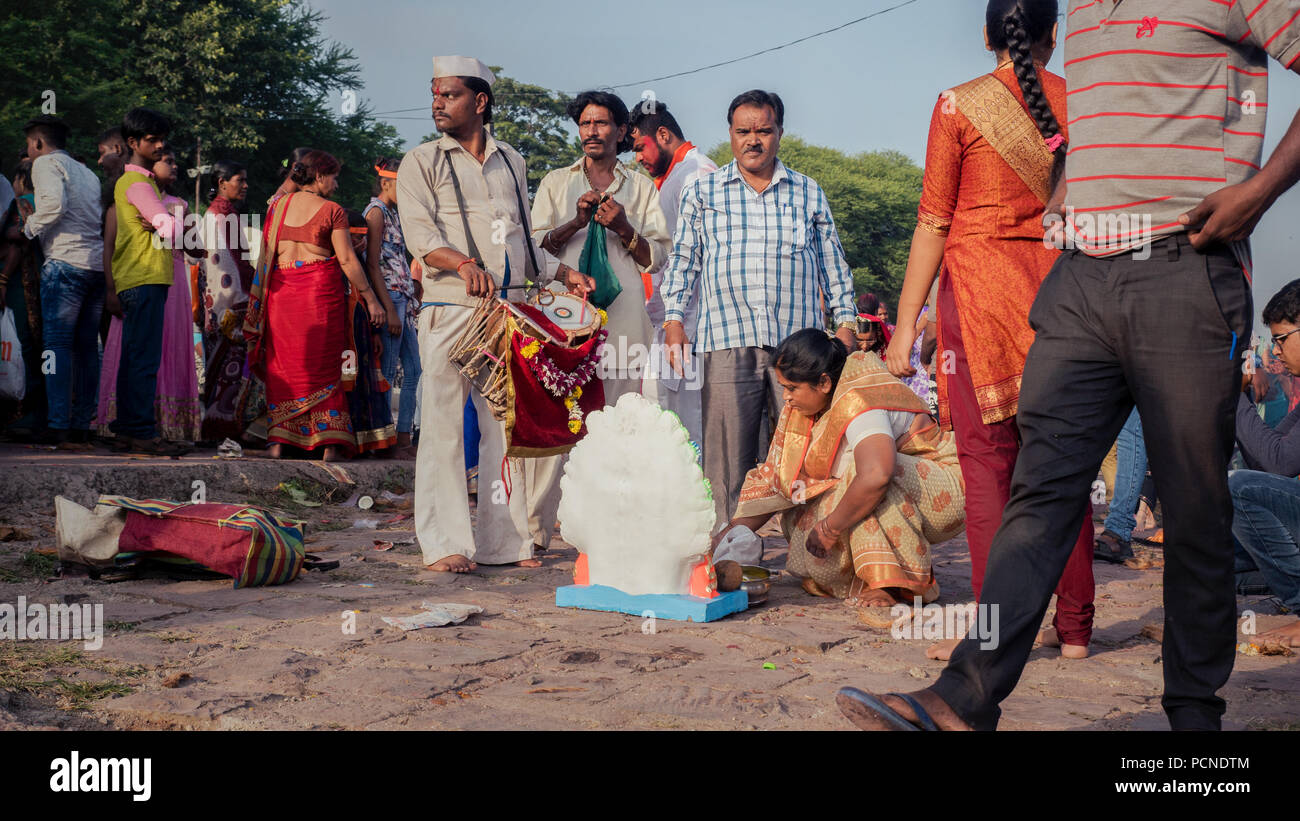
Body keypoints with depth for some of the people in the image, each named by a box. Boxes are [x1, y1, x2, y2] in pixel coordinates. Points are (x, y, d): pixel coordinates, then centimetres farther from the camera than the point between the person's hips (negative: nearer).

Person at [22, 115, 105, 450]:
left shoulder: (46, 163, 3)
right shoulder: (87, 172, 25)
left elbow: (54, 204, -15)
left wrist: (27, 228, -1)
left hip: (66, 261, -7)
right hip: (99, 264, 7)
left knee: (58, 343, -7)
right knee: (87, 347, 8)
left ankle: (59, 427, -12)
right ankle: (82, 427, 8)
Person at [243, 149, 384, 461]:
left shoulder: (277, 206, 11)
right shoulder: (331, 210, -2)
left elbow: (266, 255, 13)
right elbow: (347, 260, -6)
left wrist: (261, 297, 21)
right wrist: (370, 299, -1)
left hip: (281, 290, 4)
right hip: (321, 289, -4)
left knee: (283, 365, 8)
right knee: (324, 365, 2)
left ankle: (277, 440, 2)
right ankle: (330, 444, 1)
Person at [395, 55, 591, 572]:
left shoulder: (511, 163, 20)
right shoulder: (422, 162, 7)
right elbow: (419, 235, -8)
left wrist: (563, 273, 12)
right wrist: (463, 263, -26)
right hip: (450, 311, -4)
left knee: (508, 427, 3)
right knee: (444, 424, -6)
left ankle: (506, 541, 10)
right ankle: (444, 544, 0)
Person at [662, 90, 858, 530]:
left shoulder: (809, 192, 17)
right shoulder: (702, 192, 14)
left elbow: (832, 261, 19)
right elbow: (683, 258, 12)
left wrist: (845, 320, 11)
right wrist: (674, 316, 0)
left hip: (798, 343, 1)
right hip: (727, 343, -1)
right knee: (728, 458, -3)